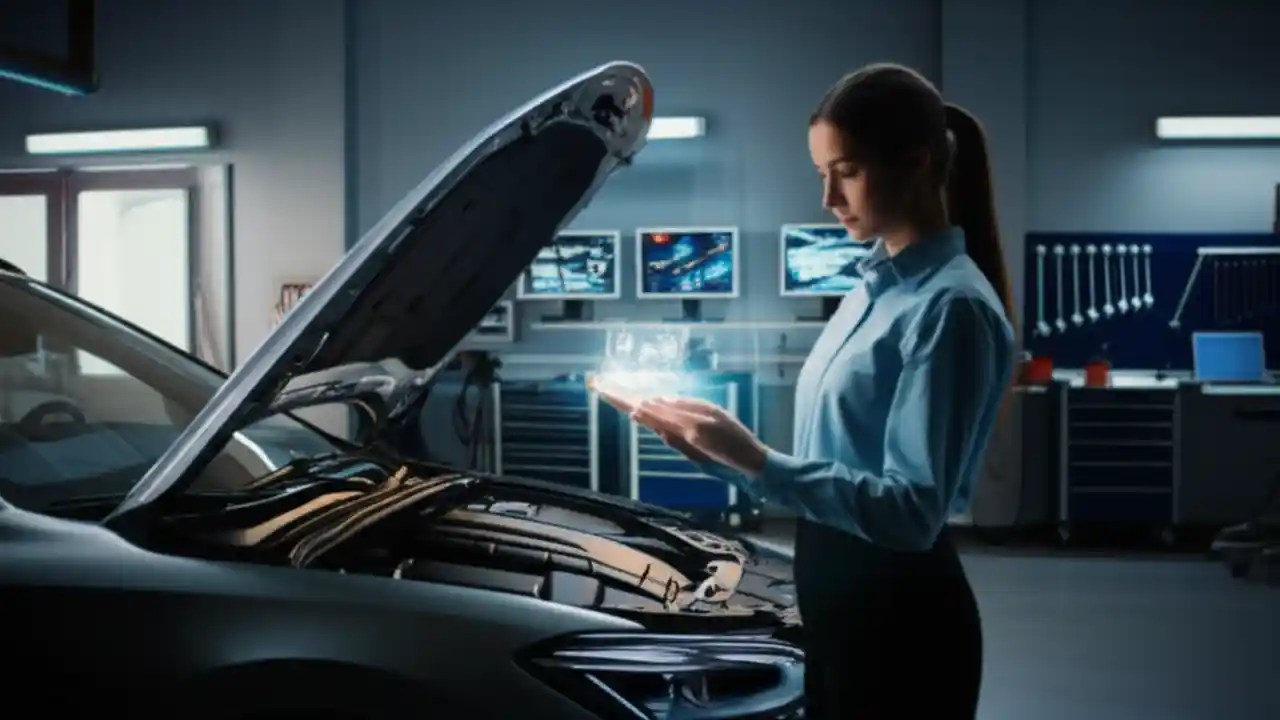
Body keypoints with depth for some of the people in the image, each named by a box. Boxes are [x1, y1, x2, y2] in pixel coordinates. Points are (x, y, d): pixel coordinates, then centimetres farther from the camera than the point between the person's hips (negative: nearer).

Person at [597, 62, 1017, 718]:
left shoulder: (951, 306, -17)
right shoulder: (877, 283, 11)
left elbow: (914, 510, -23)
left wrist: (756, 462, -29)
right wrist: (725, 451, 2)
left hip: (898, 619, -8)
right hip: (838, 597, 9)